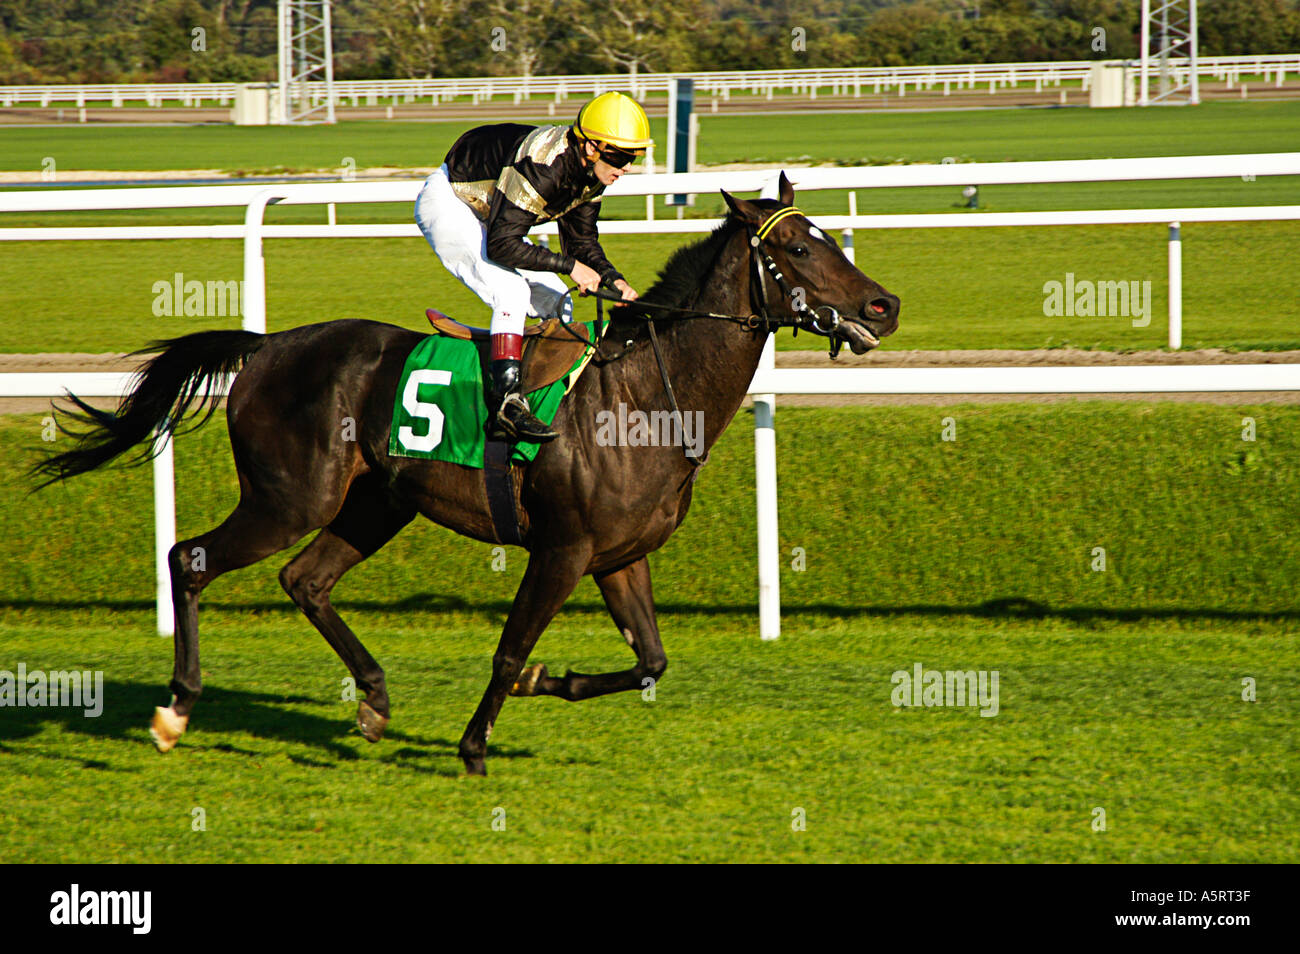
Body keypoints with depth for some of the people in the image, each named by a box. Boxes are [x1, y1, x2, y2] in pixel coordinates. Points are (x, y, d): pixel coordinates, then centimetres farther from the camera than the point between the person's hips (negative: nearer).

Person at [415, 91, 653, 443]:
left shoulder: (589, 174, -8)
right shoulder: (543, 165, -35)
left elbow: (582, 241, 4)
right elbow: (502, 245, -34)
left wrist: (613, 279, -13)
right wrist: (570, 266, -30)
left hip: (483, 212, 10)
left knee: (557, 303, 3)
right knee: (511, 292, -27)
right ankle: (507, 405, -32)